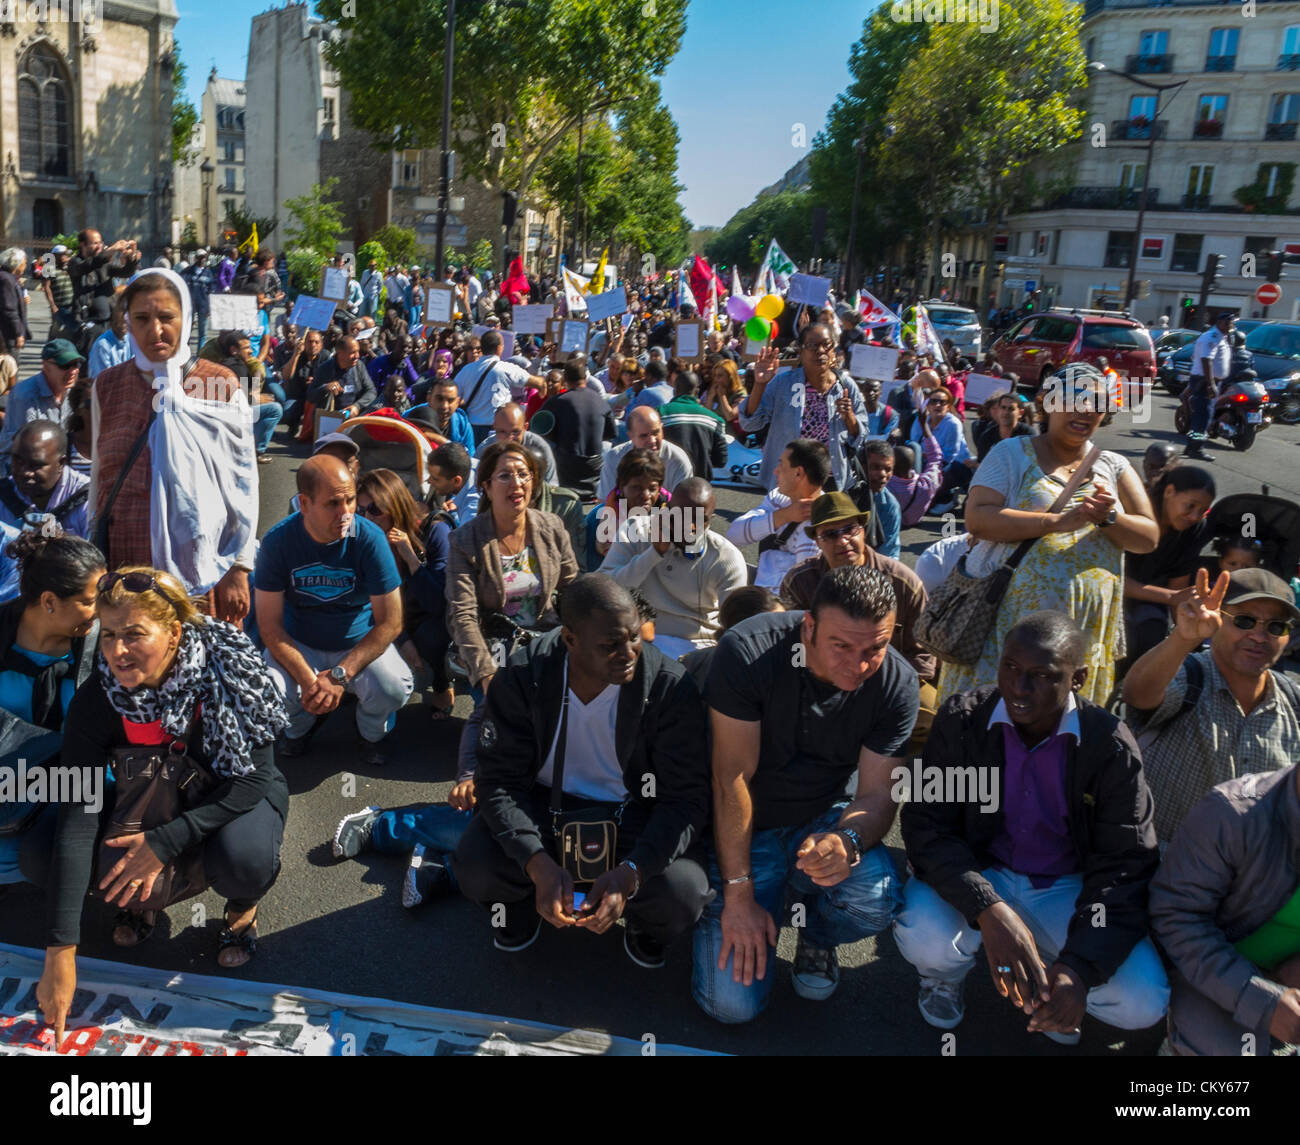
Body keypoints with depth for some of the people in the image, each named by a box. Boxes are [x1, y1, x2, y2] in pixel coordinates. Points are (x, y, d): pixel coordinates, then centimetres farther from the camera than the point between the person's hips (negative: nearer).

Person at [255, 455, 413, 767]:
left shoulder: (370, 538, -20)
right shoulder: (278, 541, -17)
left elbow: (390, 623, -17)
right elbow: (269, 625, -13)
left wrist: (340, 675, -24)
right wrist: (307, 679, -26)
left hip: (361, 644, -1)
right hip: (299, 646, 1)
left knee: (394, 689, -30)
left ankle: (371, 731, 9)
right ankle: (300, 726, 12)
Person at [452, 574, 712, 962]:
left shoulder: (671, 686, -21)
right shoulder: (522, 678, -18)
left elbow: (686, 798, -18)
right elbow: (498, 780, -15)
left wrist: (629, 873, -35)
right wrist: (538, 864, -33)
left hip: (634, 816, -1)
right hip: (544, 804, 1)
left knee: (682, 897, -29)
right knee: (476, 869, -28)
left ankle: (644, 924, 11)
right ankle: (521, 905, 12)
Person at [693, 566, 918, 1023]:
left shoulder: (897, 684, -17)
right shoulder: (747, 652, -27)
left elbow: (877, 794, -12)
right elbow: (731, 778, -22)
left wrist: (847, 841, -37)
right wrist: (738, 894, -22)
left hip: (821, 823, 2)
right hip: (745, 829, -2)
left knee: (876, 899, -31)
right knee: (733, 1003, -12)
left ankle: (816, 937, 7)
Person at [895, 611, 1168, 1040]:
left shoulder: (1112, 747, -16)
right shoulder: (961, 719, -15)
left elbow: (1125, 866, -14)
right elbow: (926, 824, -18)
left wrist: (1080, 967, -29)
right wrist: (988, 909, -35)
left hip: (1066, 890, 1)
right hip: (978, 876, -1)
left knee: (1143, 1001, -21)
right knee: (924, 936, -32)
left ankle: (1050, 979, 15)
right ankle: (946, 974, 9)